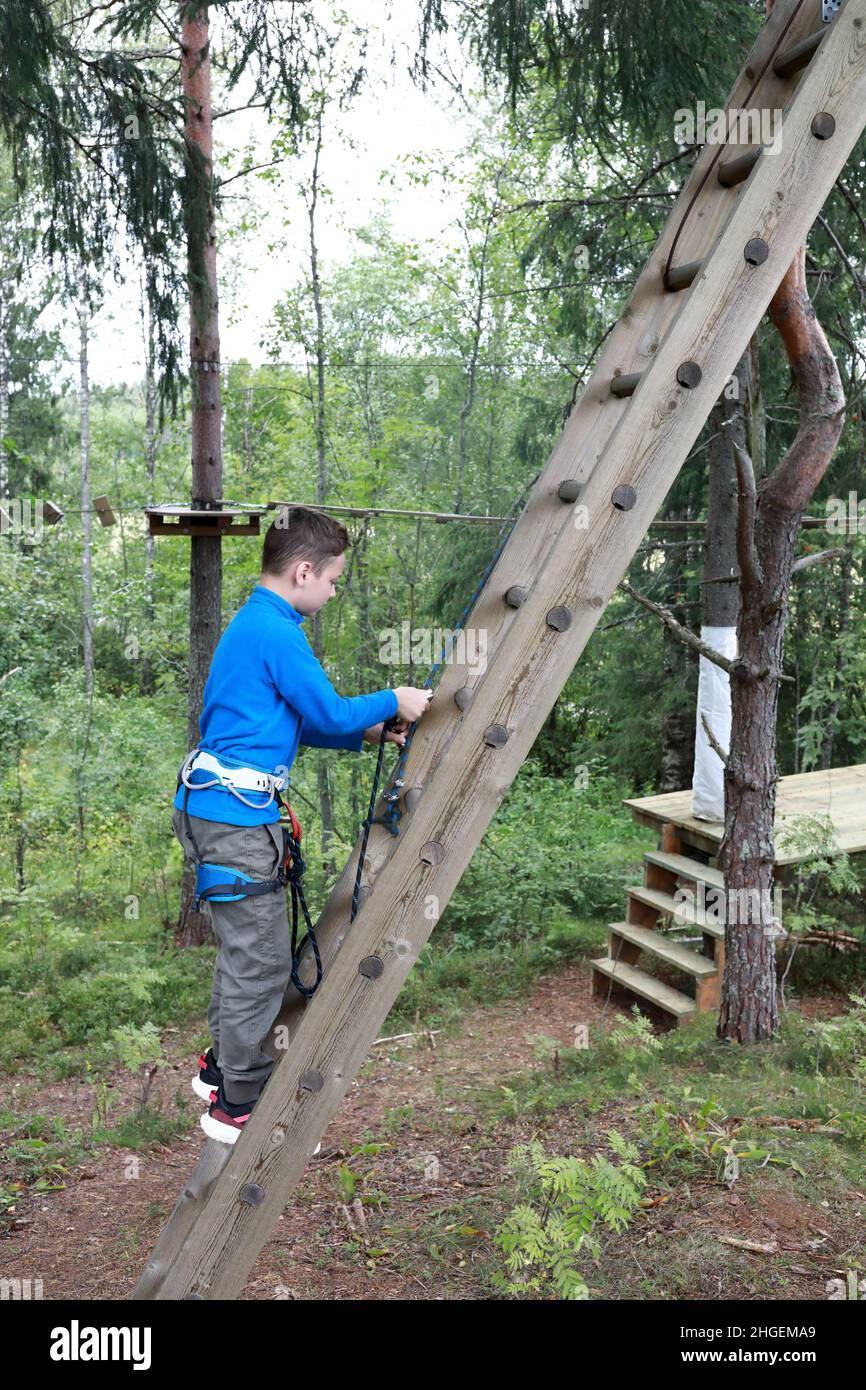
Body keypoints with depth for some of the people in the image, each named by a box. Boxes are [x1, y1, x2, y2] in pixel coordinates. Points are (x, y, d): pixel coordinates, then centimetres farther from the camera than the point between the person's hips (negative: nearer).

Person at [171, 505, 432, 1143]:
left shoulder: (253, 622, 17)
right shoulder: (277, 633, -16)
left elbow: (299, 724, 20)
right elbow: (329, 712, -13)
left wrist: (371, 732, 13)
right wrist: (392, 701, 2)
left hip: (218, 806, 11)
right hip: (238, 812, -11)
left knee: (245, 947, 21)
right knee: (261, 959, -1)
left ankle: (222, 1068, 35)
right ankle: (239, 1107, 11)